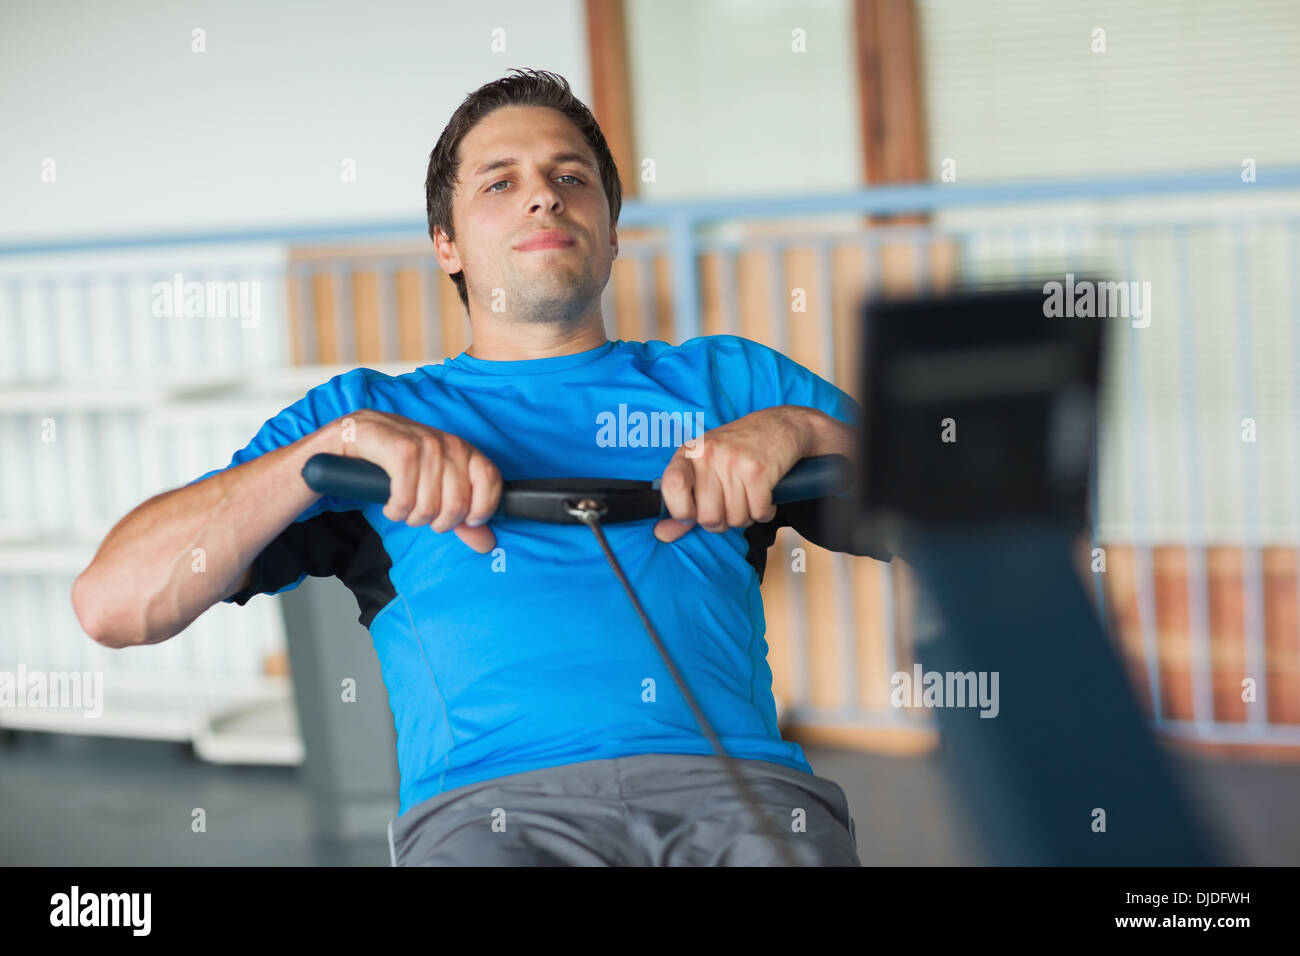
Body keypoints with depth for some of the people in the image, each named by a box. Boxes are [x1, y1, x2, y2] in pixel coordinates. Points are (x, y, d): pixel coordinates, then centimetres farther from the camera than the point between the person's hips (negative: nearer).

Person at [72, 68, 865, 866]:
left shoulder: (728, 380, 25)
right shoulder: (372, 408, 22)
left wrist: (801, 430, 0)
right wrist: (337, 441, -1)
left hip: (737, 780, 1)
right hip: (488, 801, 0)